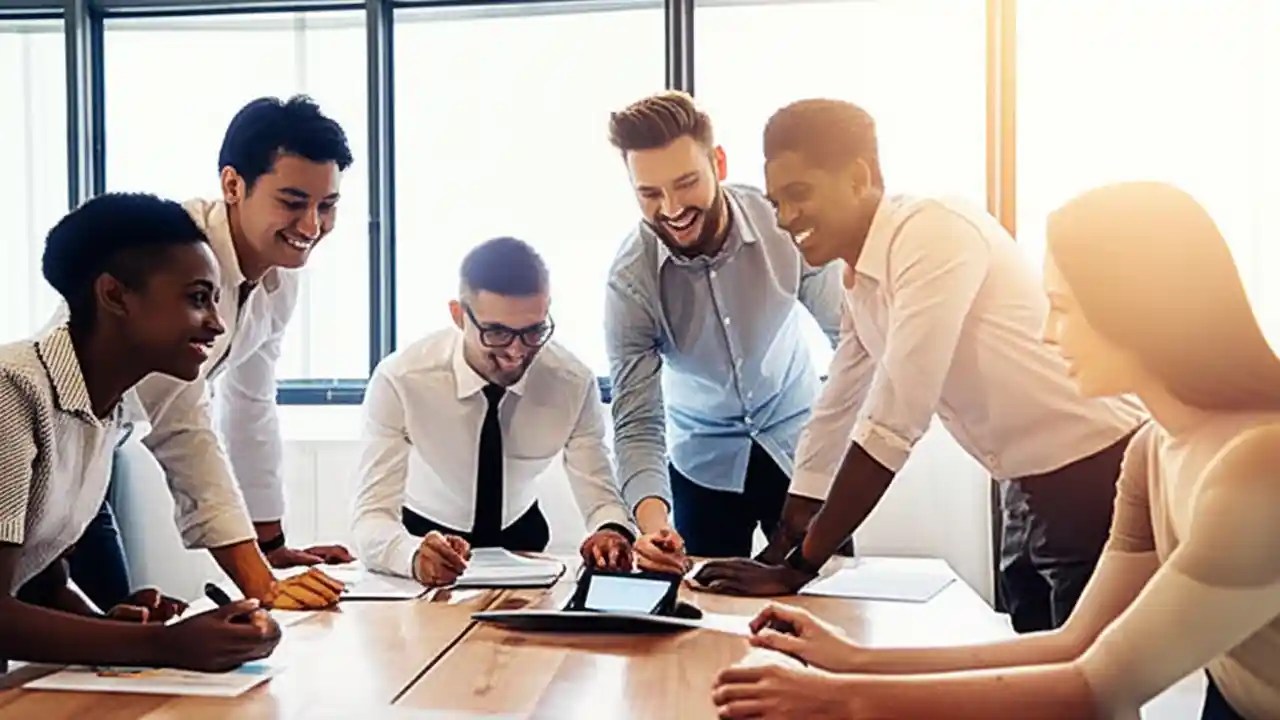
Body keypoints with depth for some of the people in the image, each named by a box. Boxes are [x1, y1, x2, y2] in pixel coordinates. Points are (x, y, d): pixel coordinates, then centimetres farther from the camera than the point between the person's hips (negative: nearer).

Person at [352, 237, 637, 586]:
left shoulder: (574, 381, -18)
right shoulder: (399, 380, -24)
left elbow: (601, 499, -15)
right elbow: (372, 516, -26)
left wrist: (612, 534, -38)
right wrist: (415, 555, -48)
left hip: (521, 538, 2)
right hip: (426, 534, -2)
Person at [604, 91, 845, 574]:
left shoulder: (783, 225, -22)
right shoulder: (630, 279, -21)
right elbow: (637, 422, -21)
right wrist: (651, 517, -38)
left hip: (798, 445, 0)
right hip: (706, 462, 0)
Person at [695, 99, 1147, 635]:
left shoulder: (934, 233, -20)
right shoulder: (860, 281, 7)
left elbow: (894, 421, -24)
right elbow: (833, 421, 14)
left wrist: (800, 567, -19)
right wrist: (781, 555, 11)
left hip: (1096, 480, -8)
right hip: (1028, 489, 8)